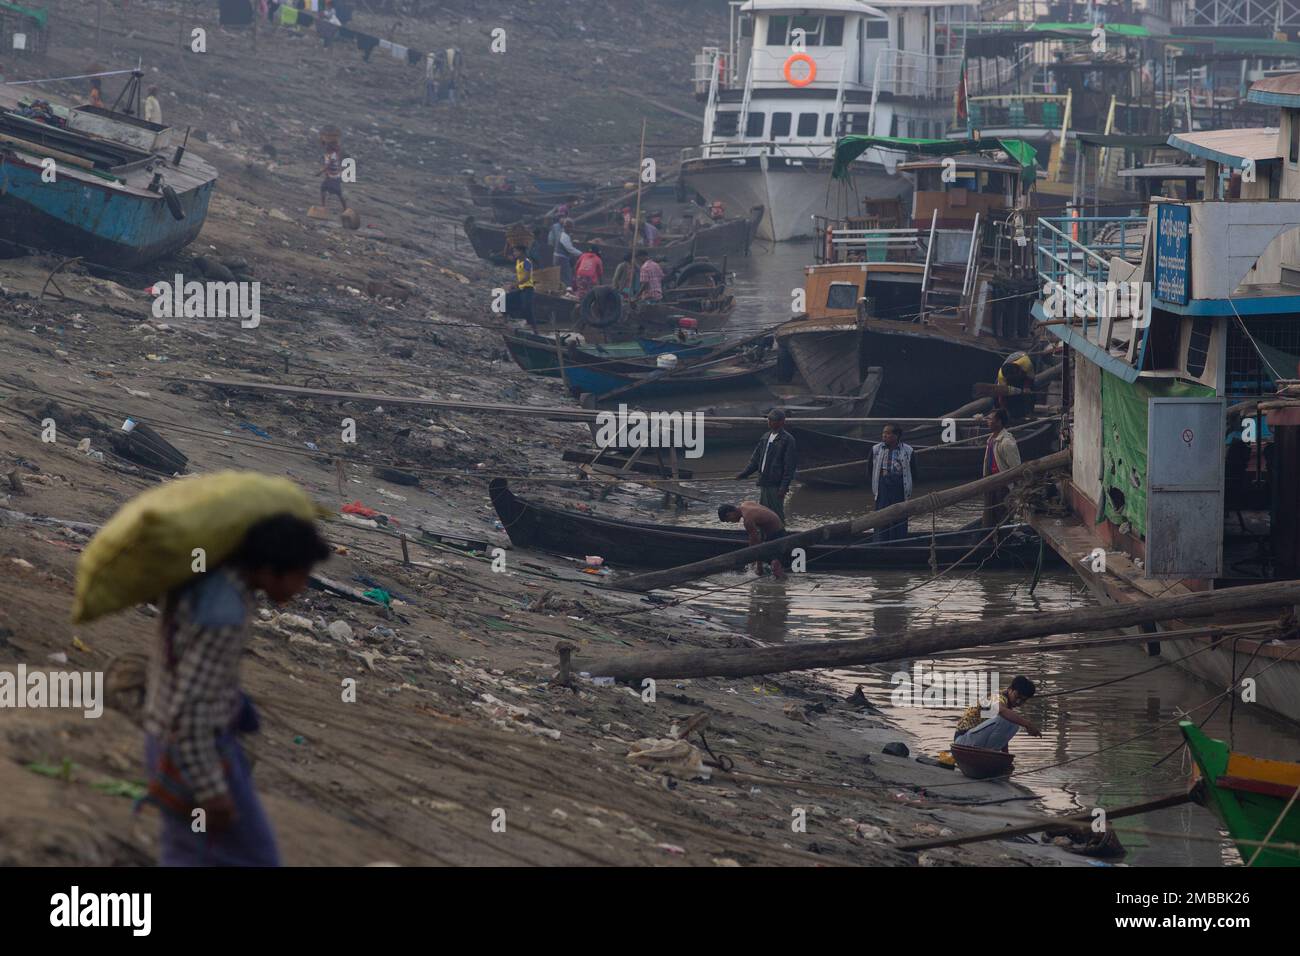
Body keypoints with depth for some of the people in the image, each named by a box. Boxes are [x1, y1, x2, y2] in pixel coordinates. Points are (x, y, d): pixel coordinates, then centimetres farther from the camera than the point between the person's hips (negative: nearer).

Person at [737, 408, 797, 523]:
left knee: (777, 515, -4)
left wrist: (784, 487, -18)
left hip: (776, 484, -8)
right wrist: (744, 473, 8)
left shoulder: (787, 439, -9)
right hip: (764, 483, 8)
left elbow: (789, 466, -13)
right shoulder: (766, 437, 14)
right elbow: (756, 458, 19)